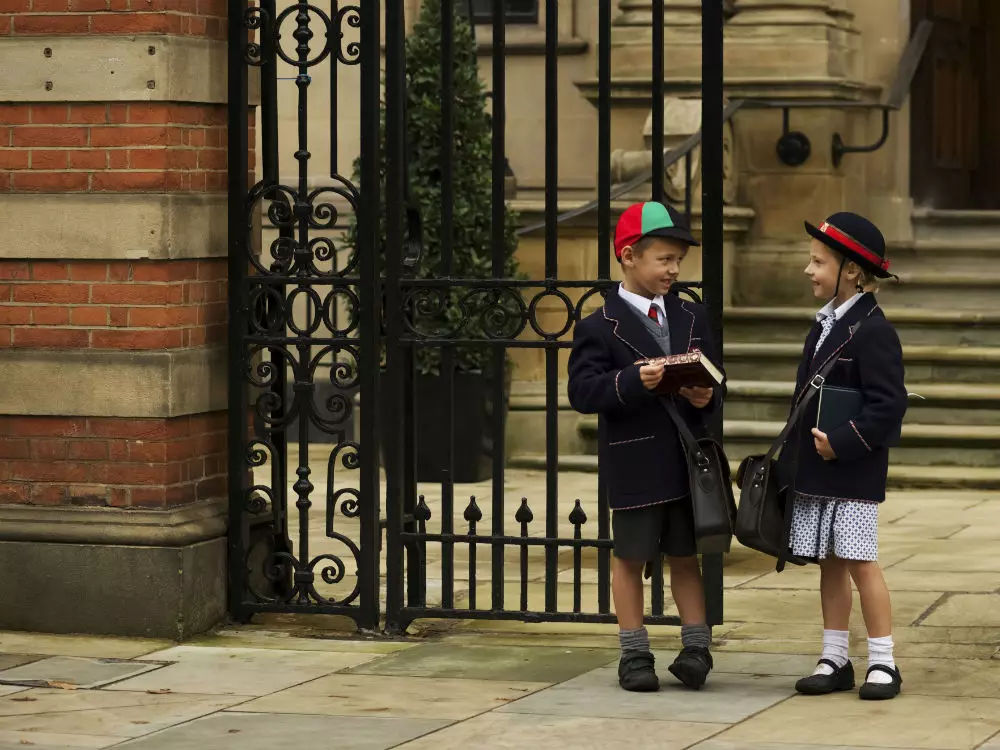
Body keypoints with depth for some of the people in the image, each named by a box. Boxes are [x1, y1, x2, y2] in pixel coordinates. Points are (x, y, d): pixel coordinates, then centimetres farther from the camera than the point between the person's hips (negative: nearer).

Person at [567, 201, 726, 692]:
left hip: (687, 458, 4)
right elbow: (582, 391, -14)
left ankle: (696, 649, 17)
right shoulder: (600, 327, -6)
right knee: (631, 558, 5)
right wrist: (633, 381, -27)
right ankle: (634, 655, 13)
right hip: (633, 463, -4)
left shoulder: (691, 318, 11)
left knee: (688, 555, 10)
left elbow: (716, 380, 14)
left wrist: (707, 396, -8)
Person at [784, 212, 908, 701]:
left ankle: (883, 664, 2)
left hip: (853, 473, -8)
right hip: (814, 471, 8)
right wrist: (793, 459, 17)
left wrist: (841, 444, -22)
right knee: (829, 563, 11)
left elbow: (888, 404, -19)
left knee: (860, 563, -5)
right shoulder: (825, 325, 14)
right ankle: (835, 661, 17)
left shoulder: (872, 331, -14)